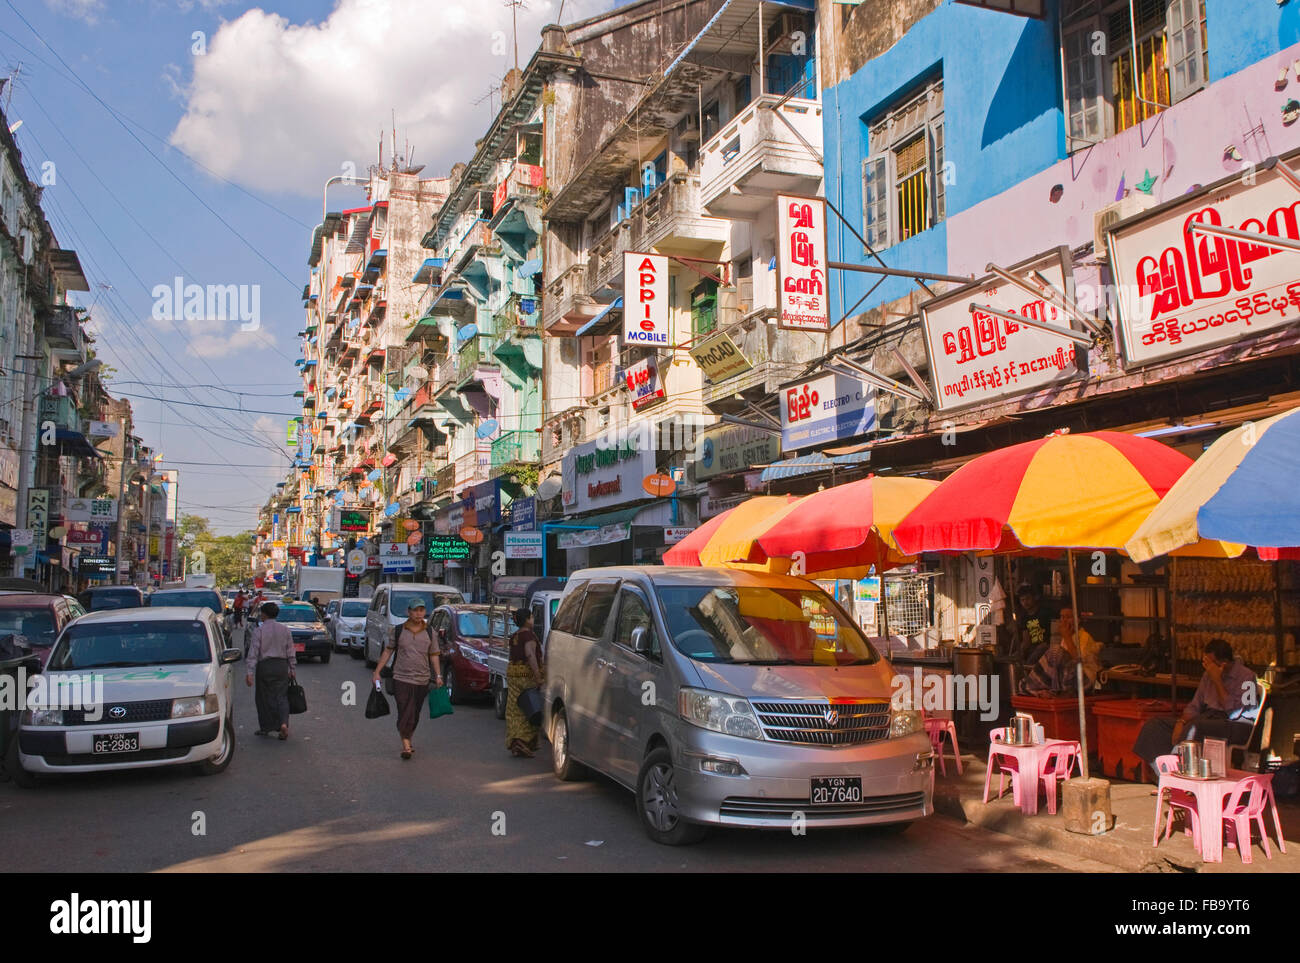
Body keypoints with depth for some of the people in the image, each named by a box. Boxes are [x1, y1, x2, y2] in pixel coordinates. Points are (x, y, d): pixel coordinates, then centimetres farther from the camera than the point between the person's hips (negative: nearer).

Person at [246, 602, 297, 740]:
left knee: (264, 698, 10)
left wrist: (250, 673, -11)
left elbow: (253, 652, -10)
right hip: (281, 666, 3)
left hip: (264, 666, -3)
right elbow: (291, 652, 7)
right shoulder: (285, 630, 5)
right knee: (281, 696, 5)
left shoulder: (259, 630, -6)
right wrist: (293, 670, 13)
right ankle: (283, 723, -15)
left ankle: (266, 728, 17)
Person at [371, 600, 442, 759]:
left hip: (422, 680, 2)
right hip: (401, 679, -2)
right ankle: (406, 744, -7)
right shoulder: (398, 630, 1)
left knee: (415, 715, 10)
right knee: (405, 713, -9)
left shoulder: (429, 631, 6)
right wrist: (377, 671, 2)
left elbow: (434, 655, 10)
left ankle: (408, 739, 28)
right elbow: (388, 651, 7)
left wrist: (438, 675, 2)